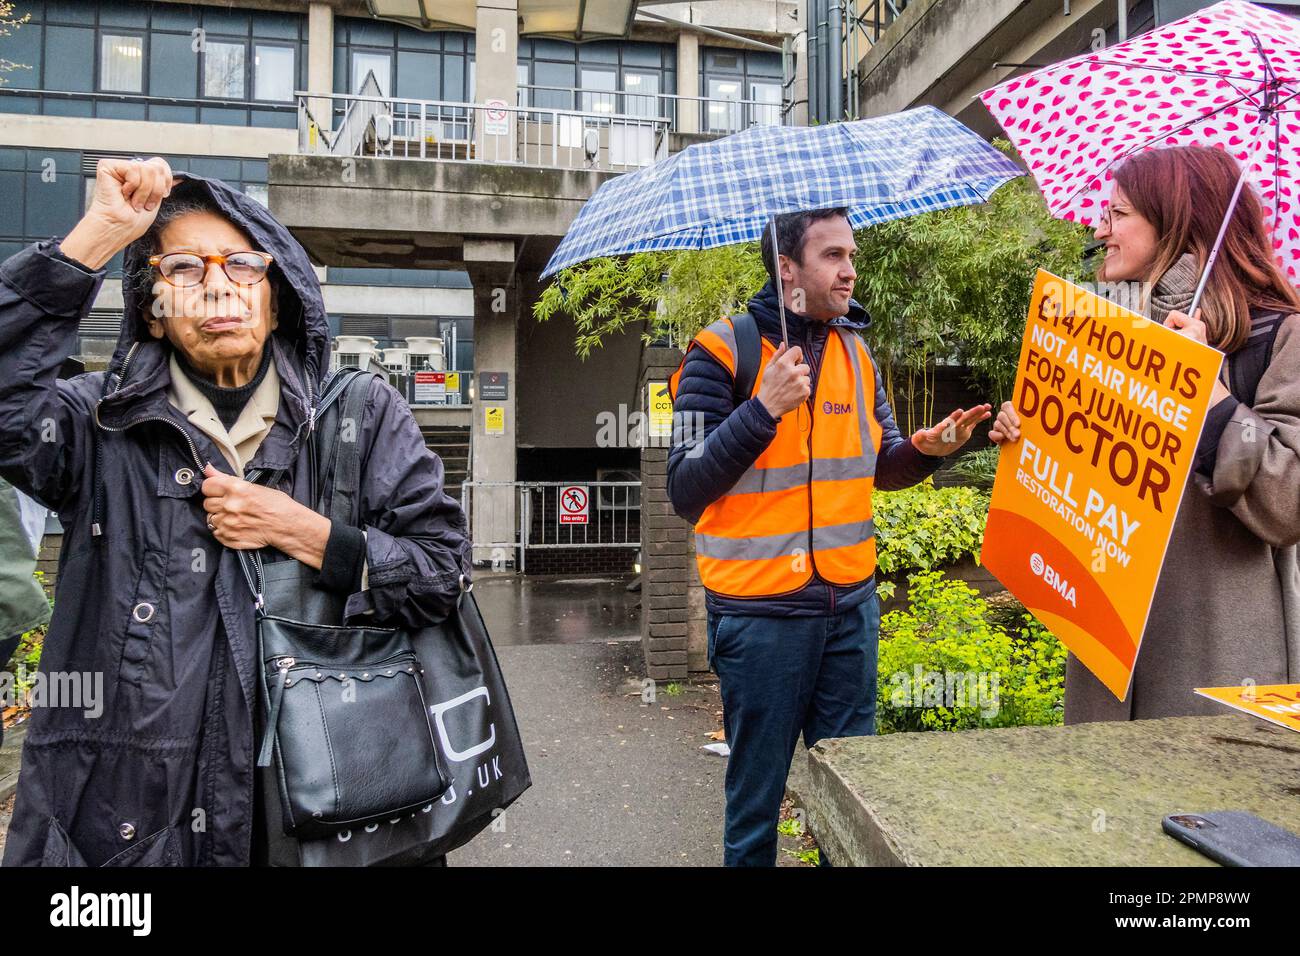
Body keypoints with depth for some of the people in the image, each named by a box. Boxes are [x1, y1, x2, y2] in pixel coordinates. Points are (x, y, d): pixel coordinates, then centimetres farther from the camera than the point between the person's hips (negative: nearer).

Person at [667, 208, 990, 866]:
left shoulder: (856, 350, 9)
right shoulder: (724, 349, -9)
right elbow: (686, 491, -14)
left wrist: (926, 450, -4)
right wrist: (763, 409, -23)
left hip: (852, 607, 5)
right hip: (760, 613, -5)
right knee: (756, 800, 10)